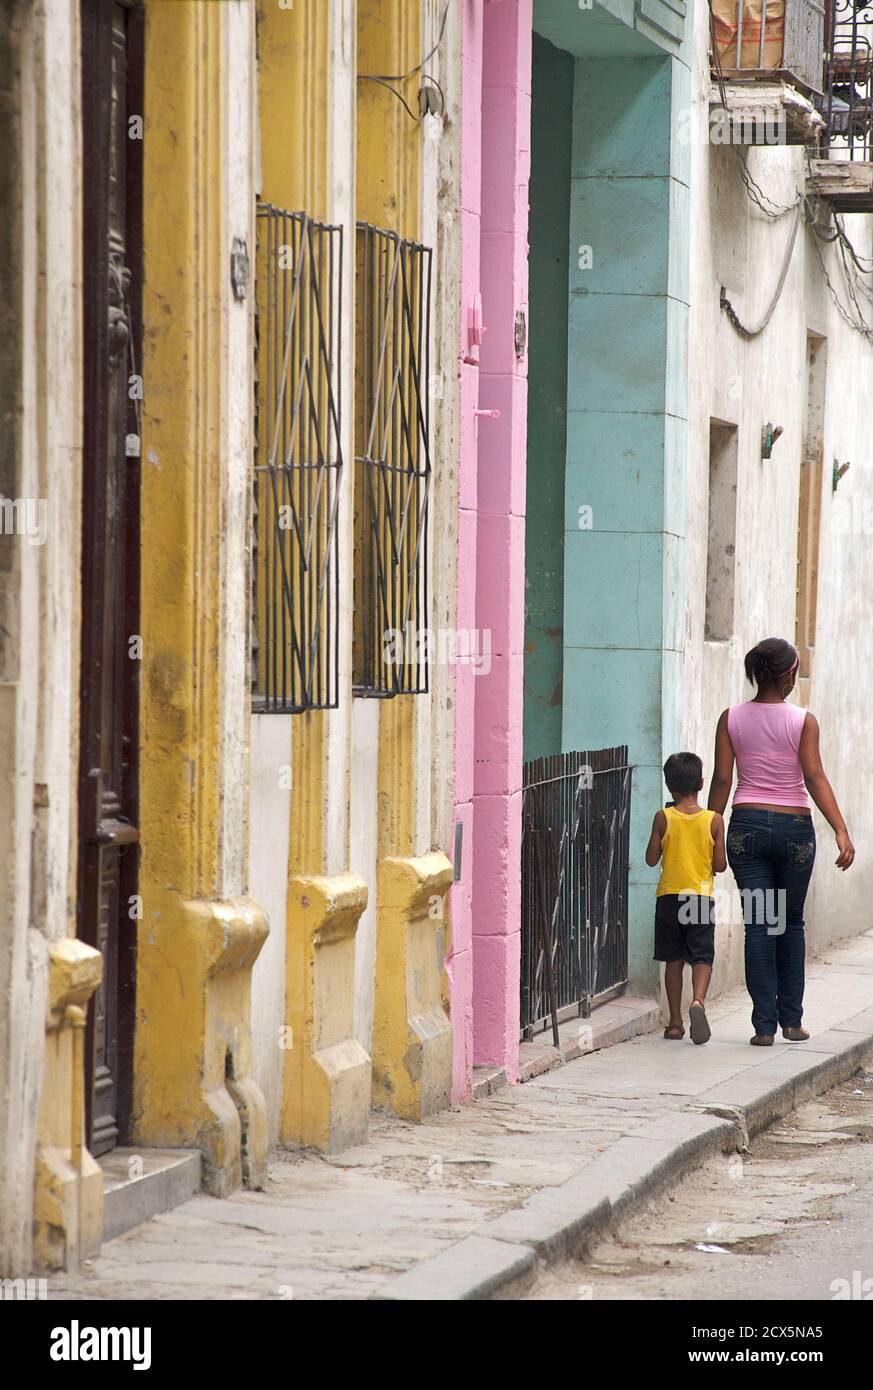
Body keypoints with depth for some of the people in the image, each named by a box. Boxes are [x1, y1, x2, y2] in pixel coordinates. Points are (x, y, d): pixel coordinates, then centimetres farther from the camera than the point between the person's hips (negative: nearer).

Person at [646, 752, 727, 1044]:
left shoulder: (663, 818, -5)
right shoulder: (714, 820, -4)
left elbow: (651, 859, 0)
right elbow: (720, 865, -2)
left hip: (669, 896, 1)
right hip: (701, 897, -1)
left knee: (674, 960, 10)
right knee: (702, 957, 2)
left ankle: (675, 1022, 11)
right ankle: (698, 1000, -26)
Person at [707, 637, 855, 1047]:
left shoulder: (731, 719, 0)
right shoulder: (802, 721, -6)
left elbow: (721, 780, -2)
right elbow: (815, 777, -13)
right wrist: (841, 832, -16)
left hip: (748, 826, 1)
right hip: (794, 827, -1)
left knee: (758, 926, 2)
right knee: (791, 924, 14)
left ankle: (765, 1024, -4)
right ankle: (791, 1020, 16)